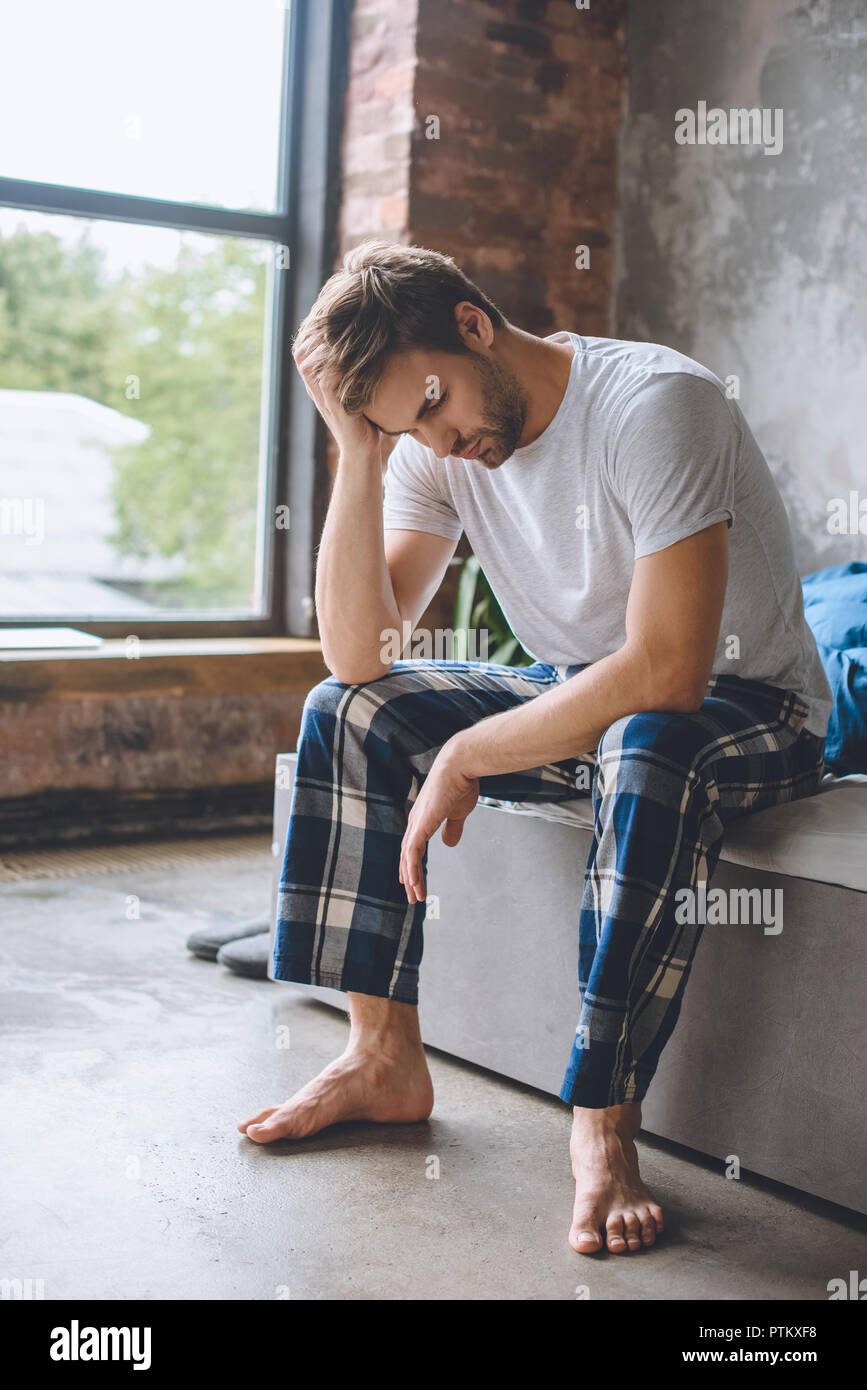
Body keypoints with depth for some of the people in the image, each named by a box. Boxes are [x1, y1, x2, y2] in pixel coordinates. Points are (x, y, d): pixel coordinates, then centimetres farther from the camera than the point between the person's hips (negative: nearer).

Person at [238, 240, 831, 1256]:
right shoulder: (435, 449, -5)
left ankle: (604, 1121, -27)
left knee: (649, 750, -40)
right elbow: (357, 653, -12)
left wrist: (462, 758, -24)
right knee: (348, 713, -8)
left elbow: (665, 674, -33)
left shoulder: (655, 405, -26)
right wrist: (360, 452, -20)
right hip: (575, 694, 7)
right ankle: (385, 1057, -5)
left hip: (747, 706, -6)